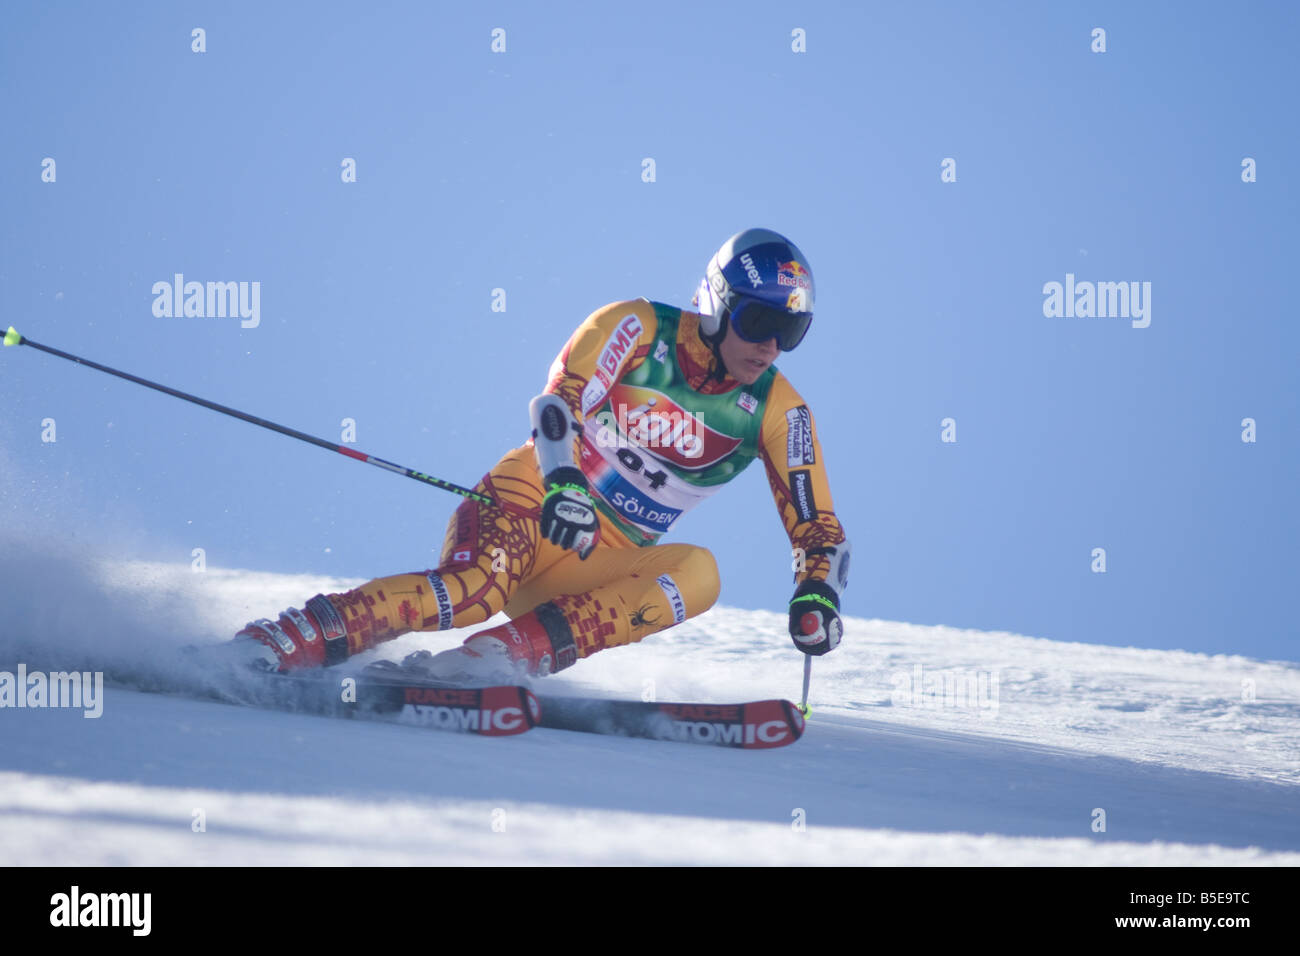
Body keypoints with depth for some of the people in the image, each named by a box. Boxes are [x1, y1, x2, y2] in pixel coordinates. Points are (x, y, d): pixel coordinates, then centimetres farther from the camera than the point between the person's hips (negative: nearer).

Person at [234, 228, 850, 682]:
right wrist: (562, 480, -39)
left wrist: (816, 593, -18)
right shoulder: (639, 329, -6)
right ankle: (278, 644, -38)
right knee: (475, 587, -36)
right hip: (533, 503, -4)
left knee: (697, 572, -28)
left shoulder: (776, 411, 3)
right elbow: (559, 400, -19)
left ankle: (514, 651, -38)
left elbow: (817, 528, 4)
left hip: (600, 567, 4)